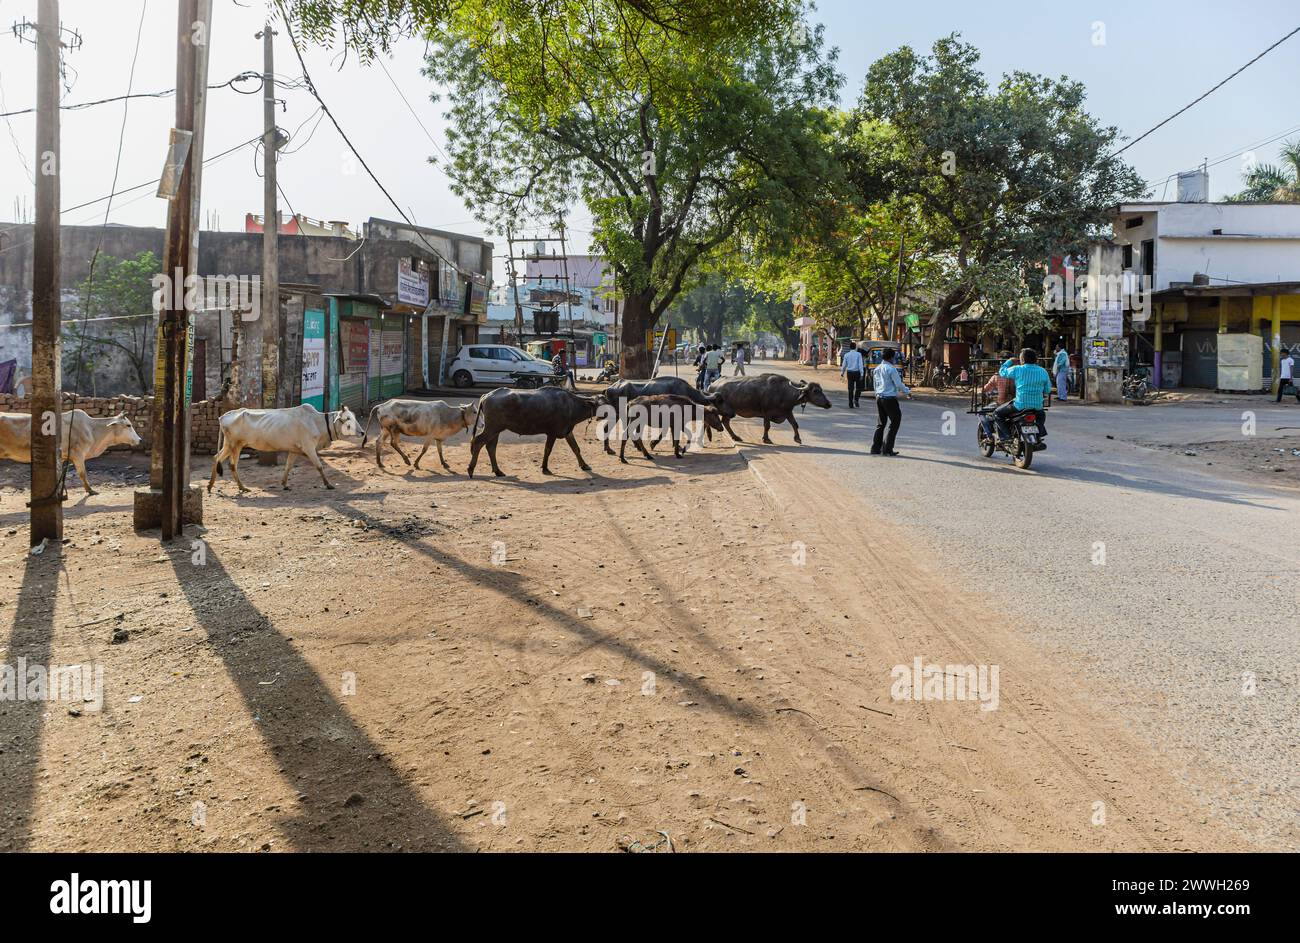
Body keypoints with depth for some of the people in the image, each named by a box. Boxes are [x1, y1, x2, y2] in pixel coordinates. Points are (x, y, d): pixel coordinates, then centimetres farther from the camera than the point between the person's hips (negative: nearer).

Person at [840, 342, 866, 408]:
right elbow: (860, 364, -10)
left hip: (849, 373, 3)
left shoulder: (846, 355, 2)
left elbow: (844, 365, 9)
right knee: (858, 387, 11)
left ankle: (851, 404, 6)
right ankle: (856, 399, -9)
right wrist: (862, 374, -9)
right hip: (857, 372, -3)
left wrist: (842, 372, 23)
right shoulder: (858, 354, -6)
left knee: (850, 389, 6)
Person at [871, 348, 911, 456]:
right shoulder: (891, 369, -12)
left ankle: (875, 448, 11)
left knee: (881, 423, 14)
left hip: (879, 398, 8)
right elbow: (899, 384, -12)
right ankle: (887, 449, -3)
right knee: (895, 423, 2)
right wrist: (908, 392, 3)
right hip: (890, 399, -8)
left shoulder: (877, 369, 11)